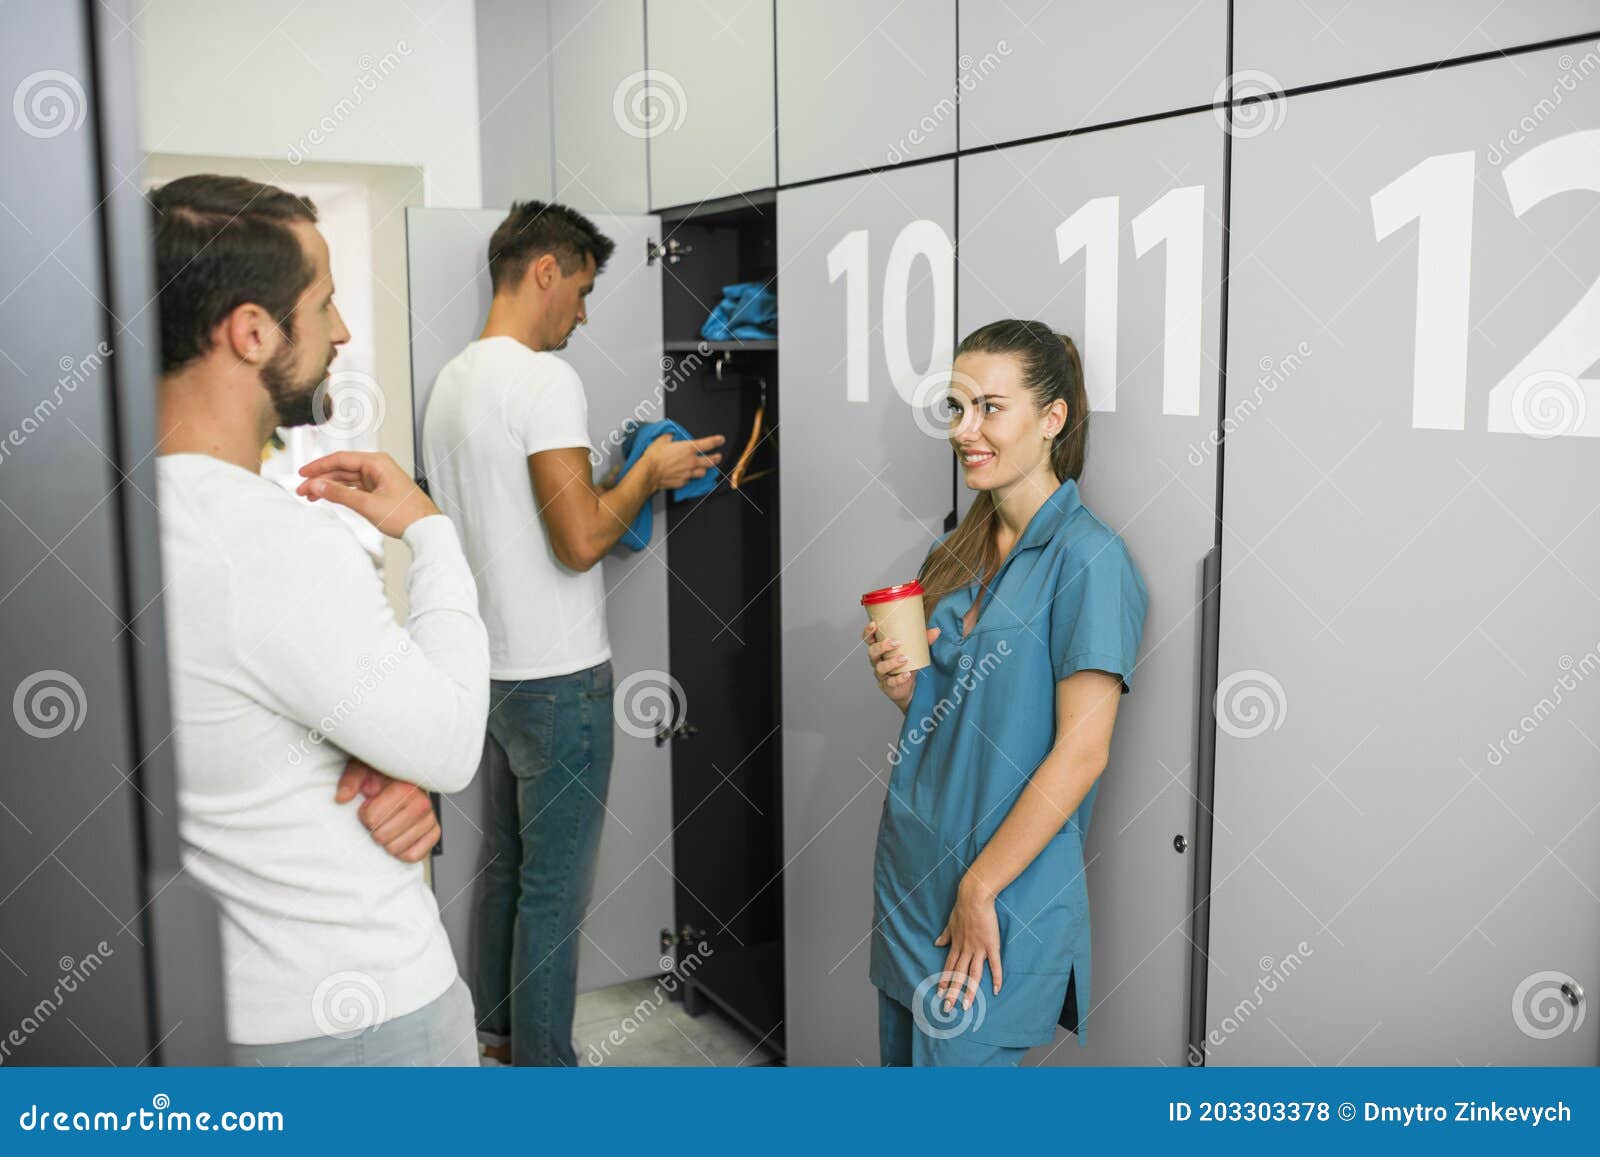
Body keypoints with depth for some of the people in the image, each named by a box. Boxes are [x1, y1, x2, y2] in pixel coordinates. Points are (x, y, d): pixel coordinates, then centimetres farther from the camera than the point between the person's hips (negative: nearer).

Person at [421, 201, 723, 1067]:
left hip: (495, 668, 10)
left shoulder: (452, 380, 12)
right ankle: (543, 1062, 15)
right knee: (556, 889, 3)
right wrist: (649, 474, -8)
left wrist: (627, 481, 17)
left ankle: (497, 1033, 35)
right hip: (559, 676, -9)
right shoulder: (544, 381, -18)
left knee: (508, 864, 21)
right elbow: (581, 540, -25)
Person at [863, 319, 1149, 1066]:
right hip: (909, 869, 7)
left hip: (1002, 899, -7)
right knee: (901, 1057, 17)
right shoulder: (955, 555, 8)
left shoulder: (1087, 559, -15)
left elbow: (1080, 753, -18)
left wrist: (980, 889, -16)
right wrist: (902, 687, -4)